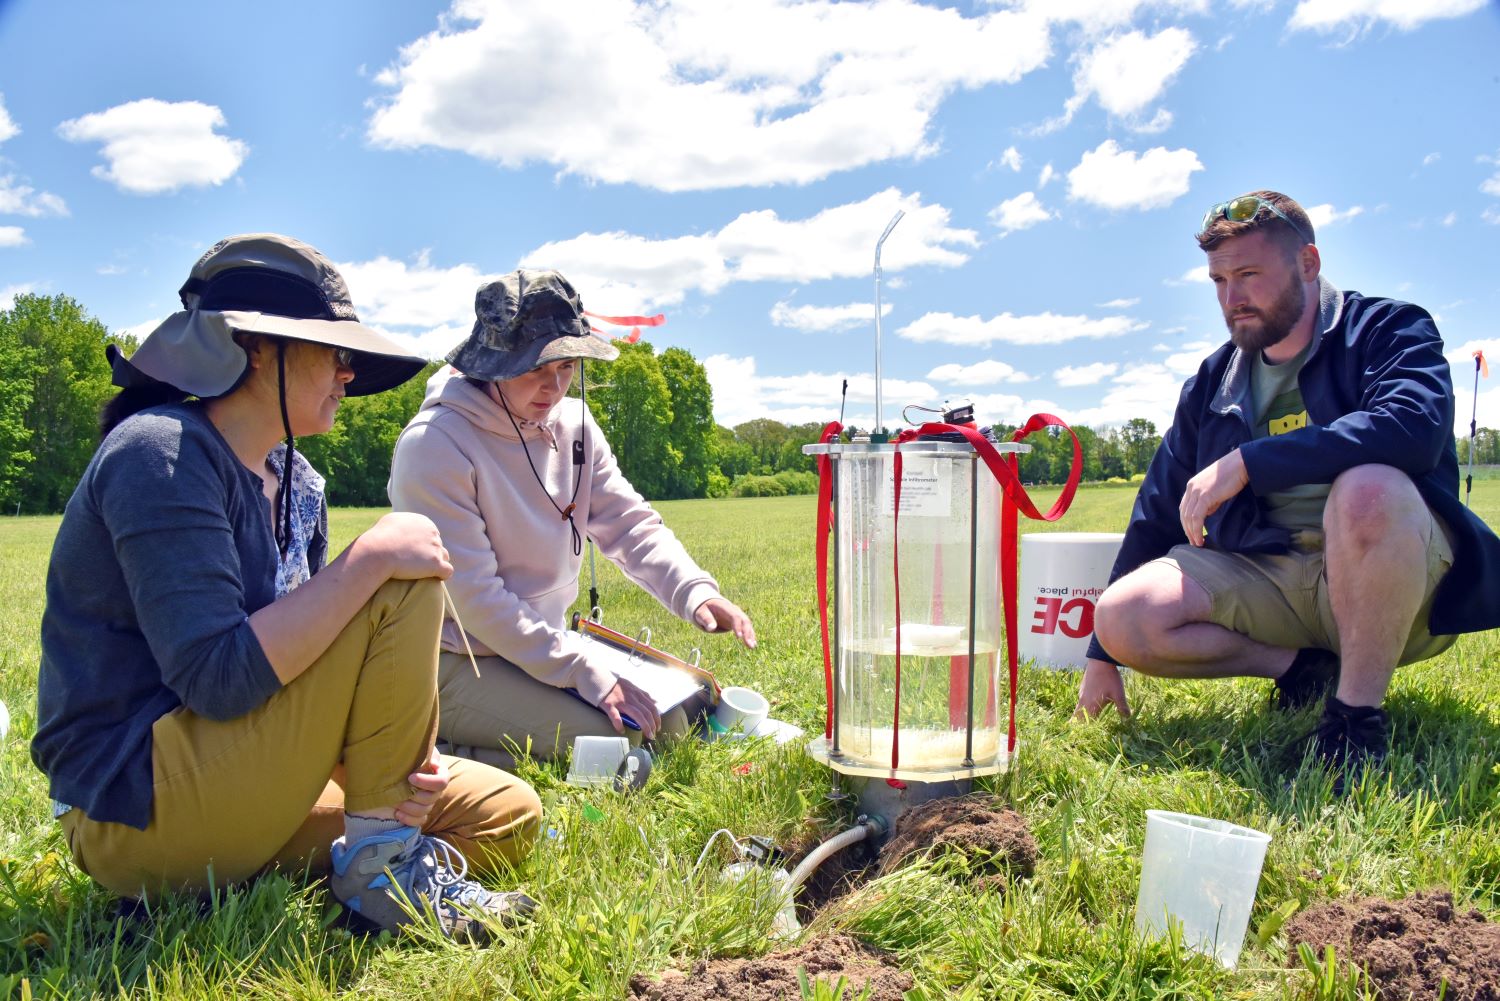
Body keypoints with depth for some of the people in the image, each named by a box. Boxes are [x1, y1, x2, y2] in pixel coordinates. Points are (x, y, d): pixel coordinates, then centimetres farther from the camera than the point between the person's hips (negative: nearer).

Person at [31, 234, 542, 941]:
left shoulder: (297, 485, 8)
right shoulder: (160, 454, -17)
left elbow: (292, 650, 8)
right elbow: (218, 678, -27)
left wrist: (398, 757, -9)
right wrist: (371, 558, -26)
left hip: (233, 788, 8)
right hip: (134, 811, -8)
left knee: (507, 816, 2)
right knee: (401, 589, -20)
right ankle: (381, 862, -11)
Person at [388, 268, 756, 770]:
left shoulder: (572, 425, 3)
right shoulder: (435, 444, -20)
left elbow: (630, 524, 1)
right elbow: (473, 597, -22)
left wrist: (694, 591, -19)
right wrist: (586, 673, -23)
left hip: (548, 642, 8)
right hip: (453, 661, -8)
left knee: (671, 718, 1)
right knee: (613, 741, -21)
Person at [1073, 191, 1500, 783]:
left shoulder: (1388, 329, -2)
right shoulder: (1212, 384, 12)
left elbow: (1415, 428, -27)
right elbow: (1157, 514, 12)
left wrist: (1244, 462, -27)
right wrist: (1102, 656, 10)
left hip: (1403, 579, -4)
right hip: (1263, 574, 4)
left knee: (1369, 486, -37)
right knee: (1124, 616, -20)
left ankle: (1359, 713, -20)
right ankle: (1301, 665, 0)